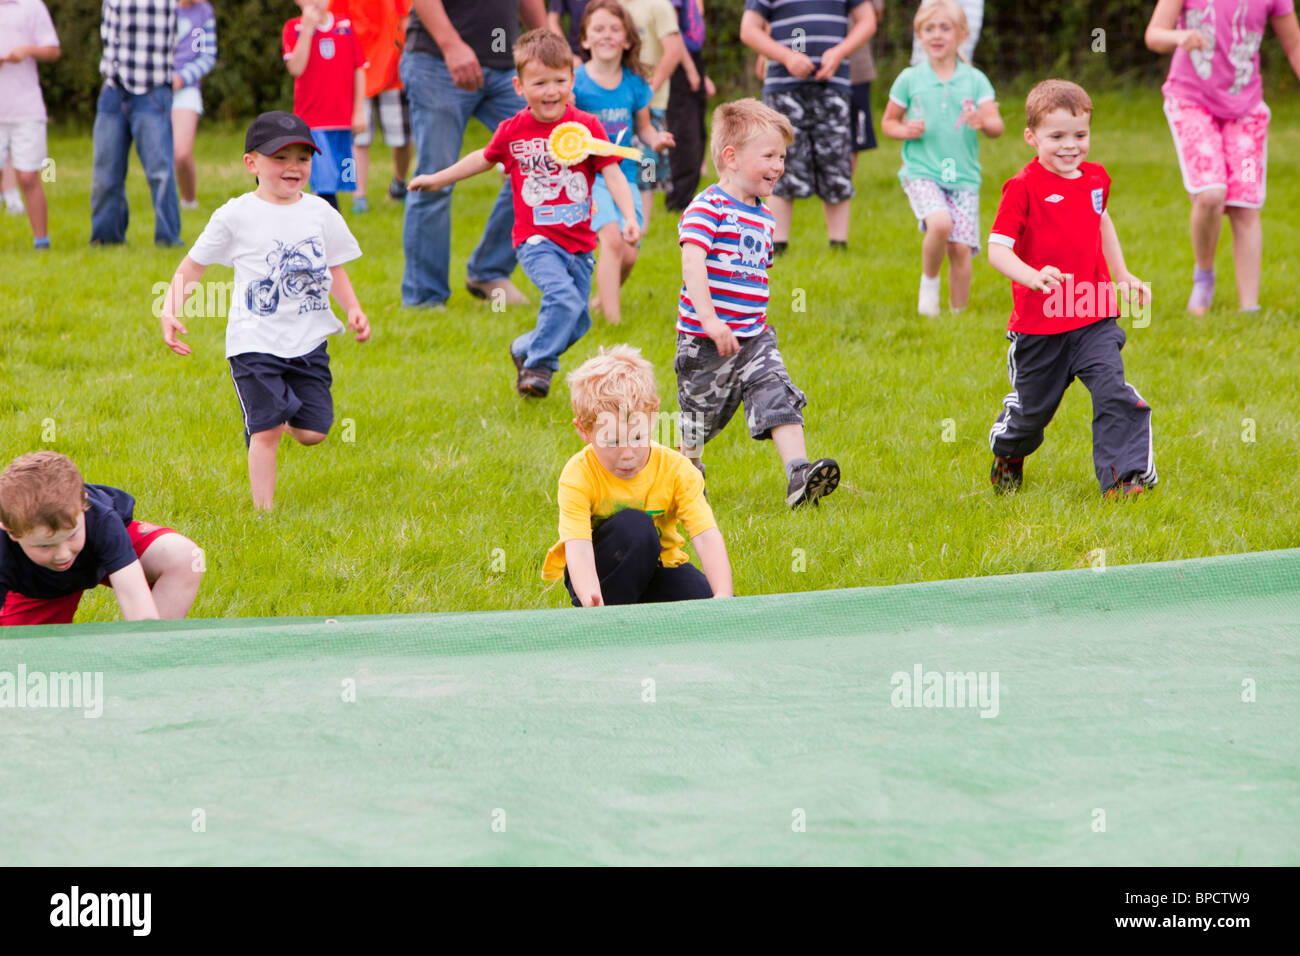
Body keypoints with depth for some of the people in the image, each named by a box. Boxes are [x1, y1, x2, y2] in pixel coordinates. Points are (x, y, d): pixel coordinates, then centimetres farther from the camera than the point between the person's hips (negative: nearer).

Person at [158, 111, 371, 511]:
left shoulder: (321, 214, 6)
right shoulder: (237, 216, -5)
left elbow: (335, 269, 18)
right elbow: (190, 269, 1)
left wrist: (353, 309, 1)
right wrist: (170, 311, -14)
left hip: (308, 339, 4)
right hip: (255, 340, -4)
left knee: (312, 432, -1)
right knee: (265, 430, -9)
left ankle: (278, 415, 32)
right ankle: (263, 508, 2)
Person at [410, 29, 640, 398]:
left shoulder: (586, 126, -5)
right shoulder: (512, 131, -2)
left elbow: (612, 173, -6)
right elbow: (485, 159, 18)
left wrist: (629, 217, -20)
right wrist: (438, 179, 27)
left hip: (579, 242, 3)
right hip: (535, 240, -3)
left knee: (576, 325, 11)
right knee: (563, 298, -26)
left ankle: (525, 350, 37)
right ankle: (538, 365, -9)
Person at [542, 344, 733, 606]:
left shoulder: (675, 469, -18)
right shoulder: (578, 476, -25)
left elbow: (707, 536, -28)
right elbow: (578, 548, -37)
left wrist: (723, 595, -46)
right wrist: (591, 600, -58)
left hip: (655, 568, 3)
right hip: (597, 575, -3)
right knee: (634, 525, -33)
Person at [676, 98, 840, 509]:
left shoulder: (763, 217, 12)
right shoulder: (707, 208, -15)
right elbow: (692, 261, -27)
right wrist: (709, 318, -35)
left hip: (753, 336, 6)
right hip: (705, 340, -6)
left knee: (779, 398, -12)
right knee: (700, 418, 8)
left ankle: (799, 476, -22)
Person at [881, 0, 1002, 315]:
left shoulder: (975, 80, 4)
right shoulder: (909, 79, 4)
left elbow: (997, 126, -2)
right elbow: (888, 121, 14)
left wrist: (983, 122, -25)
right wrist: (905, 131, -9)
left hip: (963, 176, 1)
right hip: (921, 172, -1)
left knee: (961, 247, -6)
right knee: (940, 224, -27)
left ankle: (958, 313, 11)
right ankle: (929, 282, -1)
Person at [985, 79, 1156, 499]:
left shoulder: (1096, 178, 7)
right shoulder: (1023, 188, -14)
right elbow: (997, 248, -20)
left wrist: (1122, 275, 30)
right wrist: (1033, 276, -37)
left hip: (1095, 320, 3)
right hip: (1039, 324, -3)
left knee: (1114, 393, -17)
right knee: (1032, 406, 14)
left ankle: (1126, 474, -15)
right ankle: (1007, 457, 44)